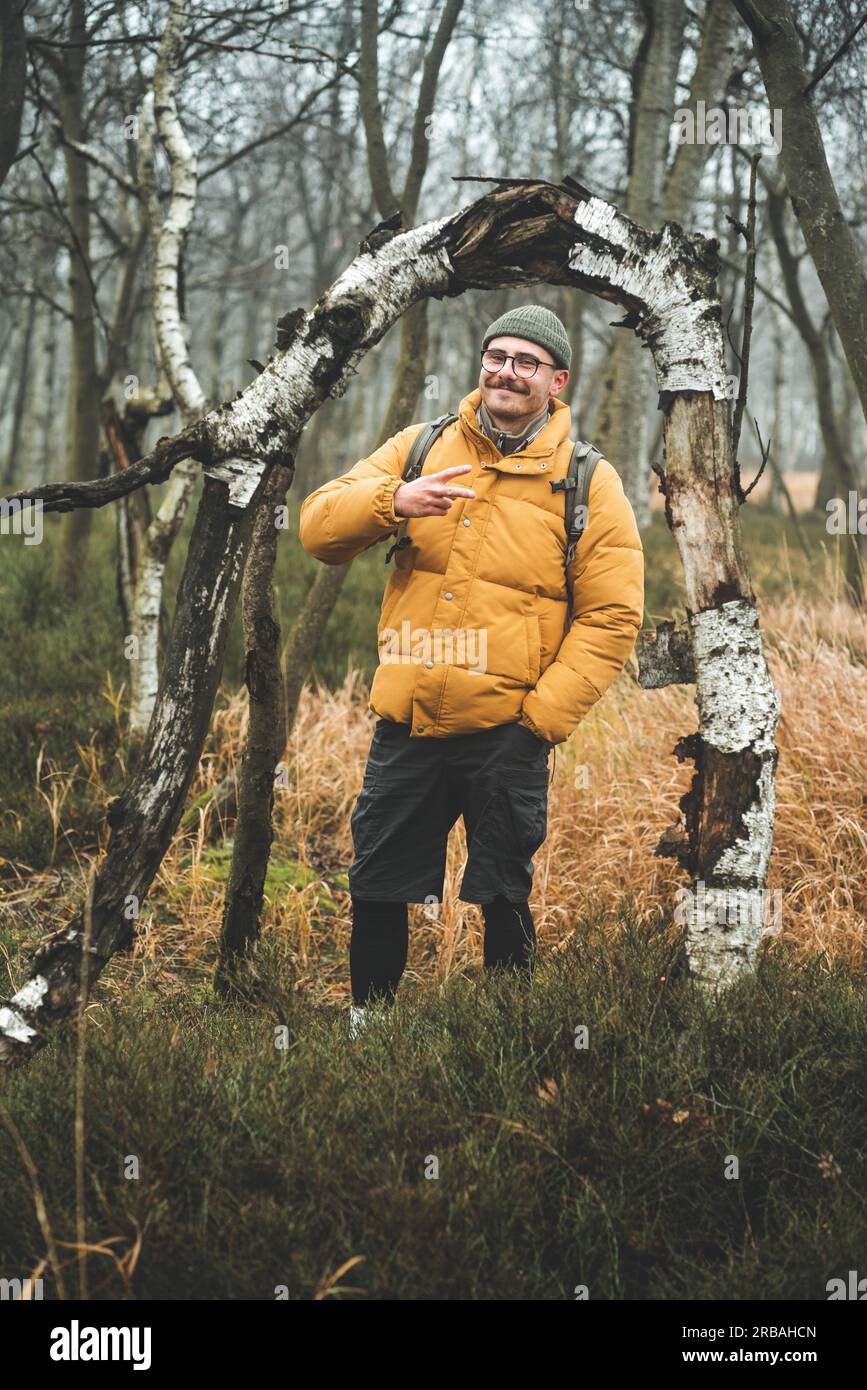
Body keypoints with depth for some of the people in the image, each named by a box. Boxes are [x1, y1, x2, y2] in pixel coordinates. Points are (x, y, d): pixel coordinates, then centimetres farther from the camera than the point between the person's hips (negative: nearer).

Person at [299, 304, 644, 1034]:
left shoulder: (588, 482, -1)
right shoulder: (419, 448, 7)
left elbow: (611, 616, -4)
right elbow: (319, 527, 0)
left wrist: (543, 716, -12)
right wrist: (392, 500, -20)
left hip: (506, 735, -2)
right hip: (407, 723, 3)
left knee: (503, 897, 9)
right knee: (377, 891, 12)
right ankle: (367, 1024, 30)